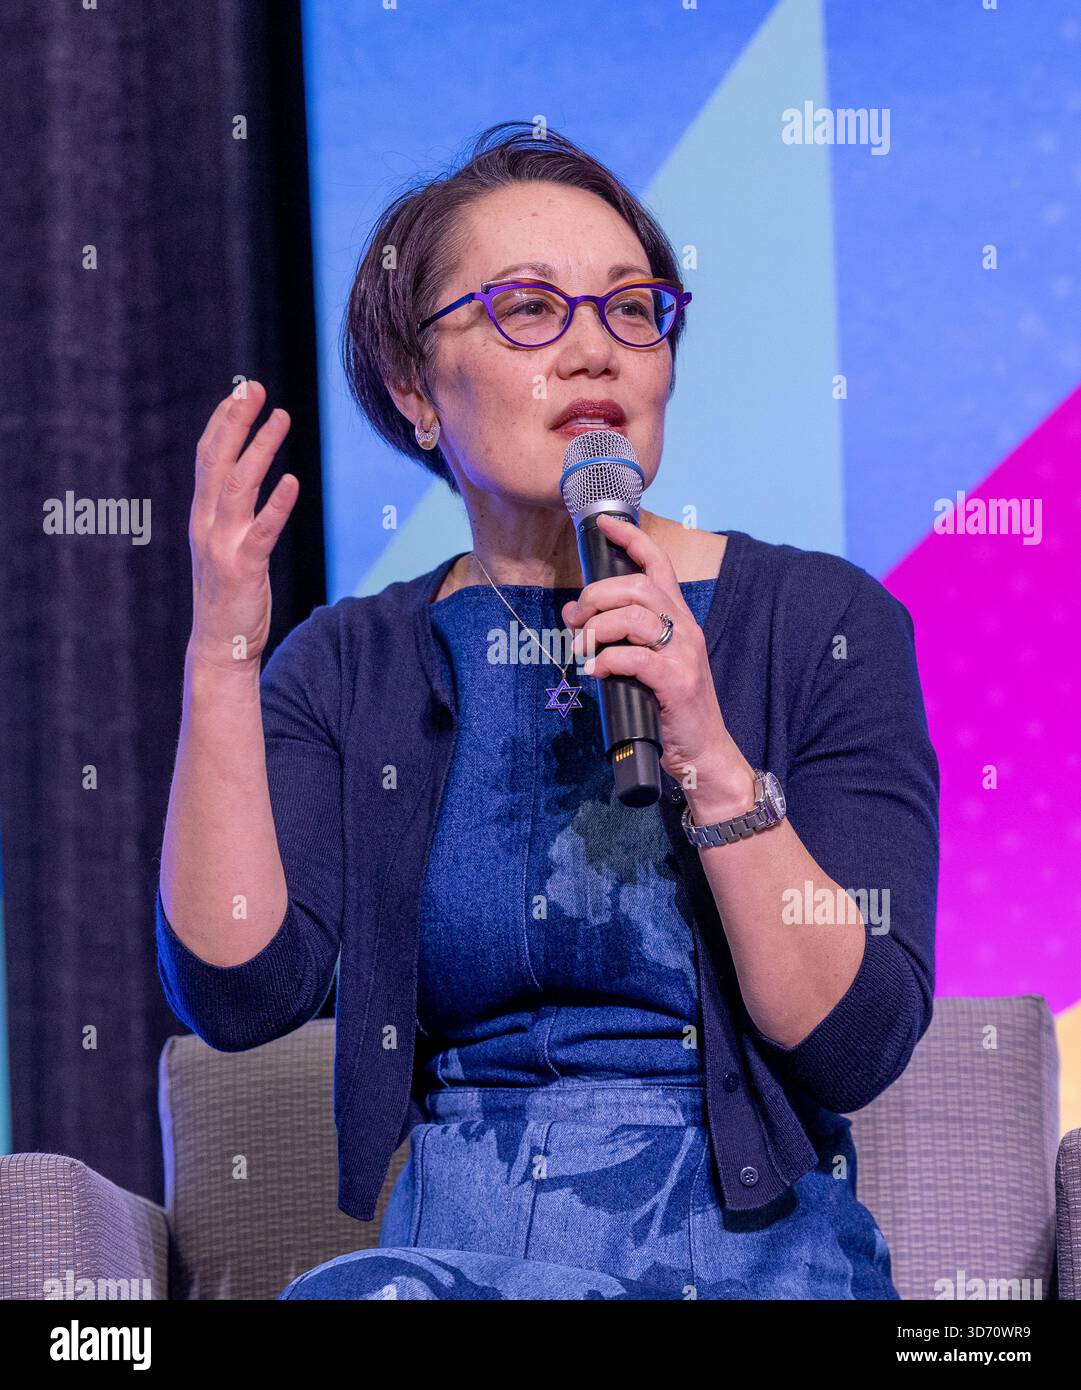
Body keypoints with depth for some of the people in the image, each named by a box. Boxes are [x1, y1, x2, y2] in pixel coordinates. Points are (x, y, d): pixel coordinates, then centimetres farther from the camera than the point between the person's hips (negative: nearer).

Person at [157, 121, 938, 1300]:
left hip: (747, 1256, -3)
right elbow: (238, 993, -7)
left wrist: (710, 759, -20)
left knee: (354, 1294, -31)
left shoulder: (819, 622, 0)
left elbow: (857, 1048, -8)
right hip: (445, 1239, 3)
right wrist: (221, 664, -14)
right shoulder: (354, 669, 8)